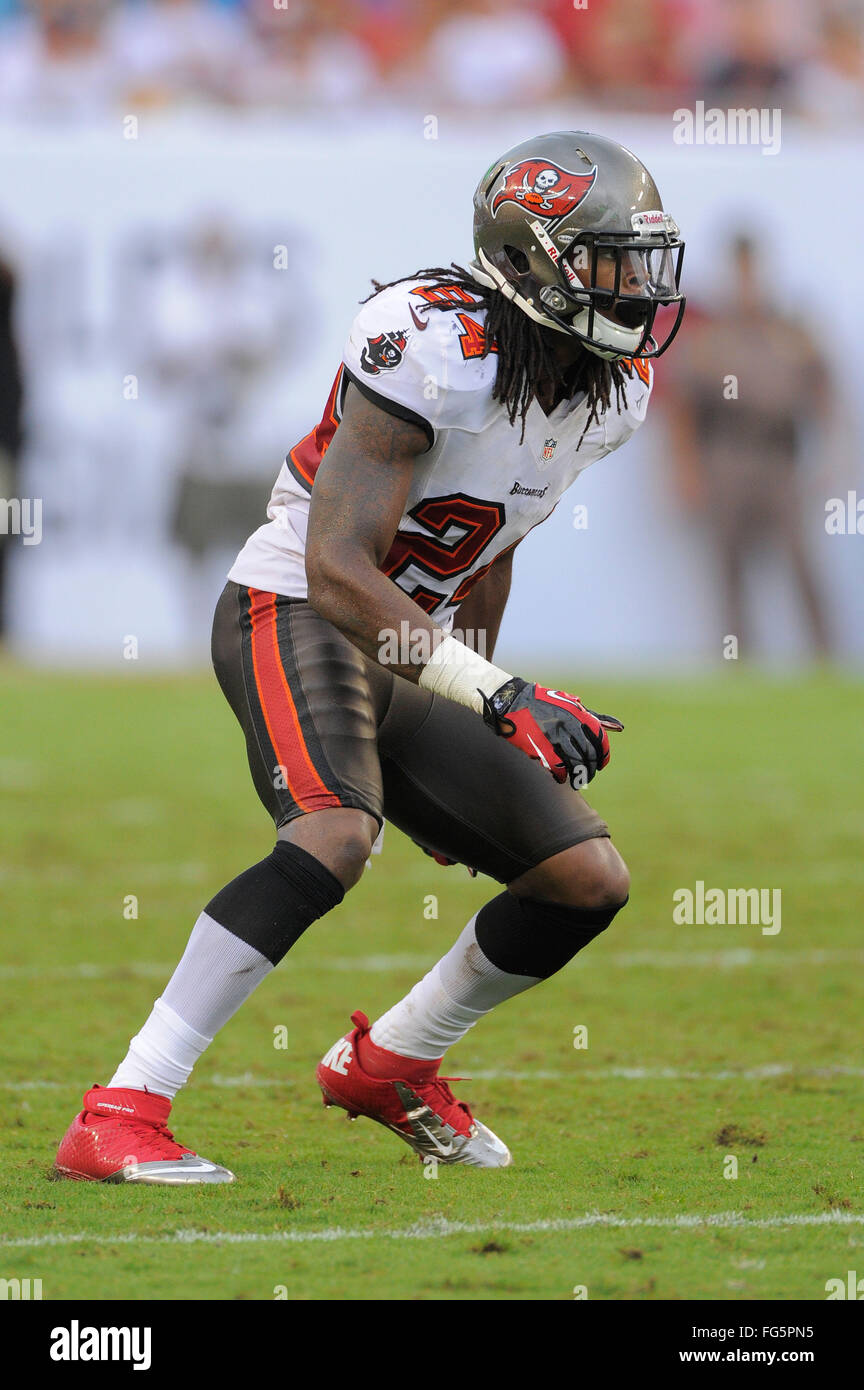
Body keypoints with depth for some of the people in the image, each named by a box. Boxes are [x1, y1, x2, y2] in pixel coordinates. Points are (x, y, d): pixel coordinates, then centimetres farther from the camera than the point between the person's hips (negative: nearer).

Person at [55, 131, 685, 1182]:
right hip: (292, 612, -8)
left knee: (588, 882, 3)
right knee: (337, 832, -34)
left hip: (406, 651, 8)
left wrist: (481, 704, 27)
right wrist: (495, 697, -34)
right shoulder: (435, 351, -24)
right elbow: (337, 572, -29)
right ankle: (118, 1119, -34)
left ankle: (388, 1065, 26)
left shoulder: (613, 388, 3)